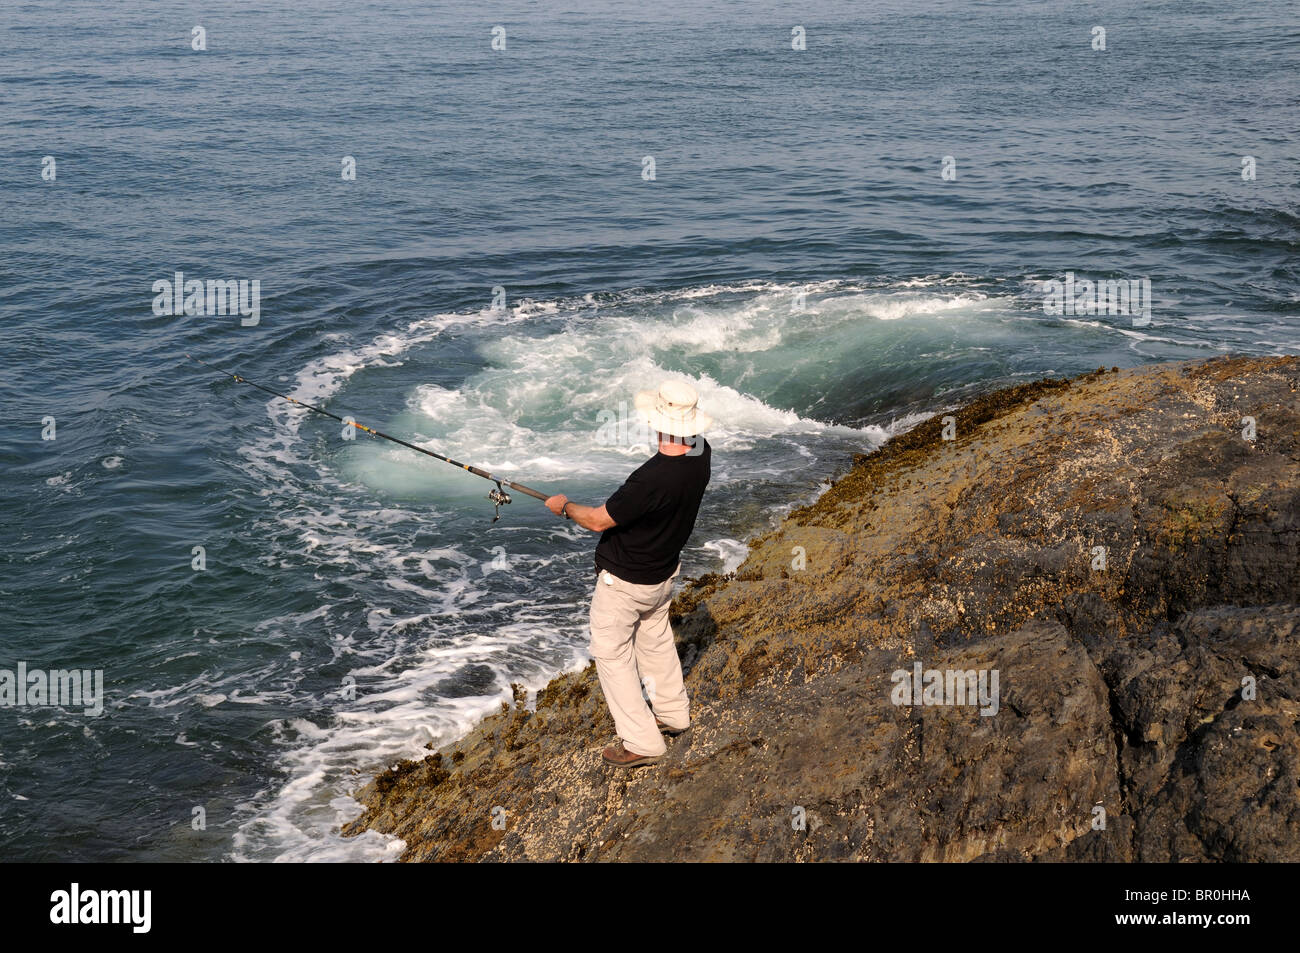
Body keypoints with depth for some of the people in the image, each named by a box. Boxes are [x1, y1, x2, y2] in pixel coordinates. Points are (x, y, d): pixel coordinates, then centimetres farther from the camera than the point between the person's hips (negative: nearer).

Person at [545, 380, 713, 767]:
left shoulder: (651, 480, -38)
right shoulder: (700, 453, -15)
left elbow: (599, 521, -23)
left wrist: (565, 506, -6)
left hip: (623, 582, -8)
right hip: (664, 572, 8)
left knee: (612, 654, 8)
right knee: (655, 640, 27)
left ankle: (642, 742, 13)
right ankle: (673, 713, 45)